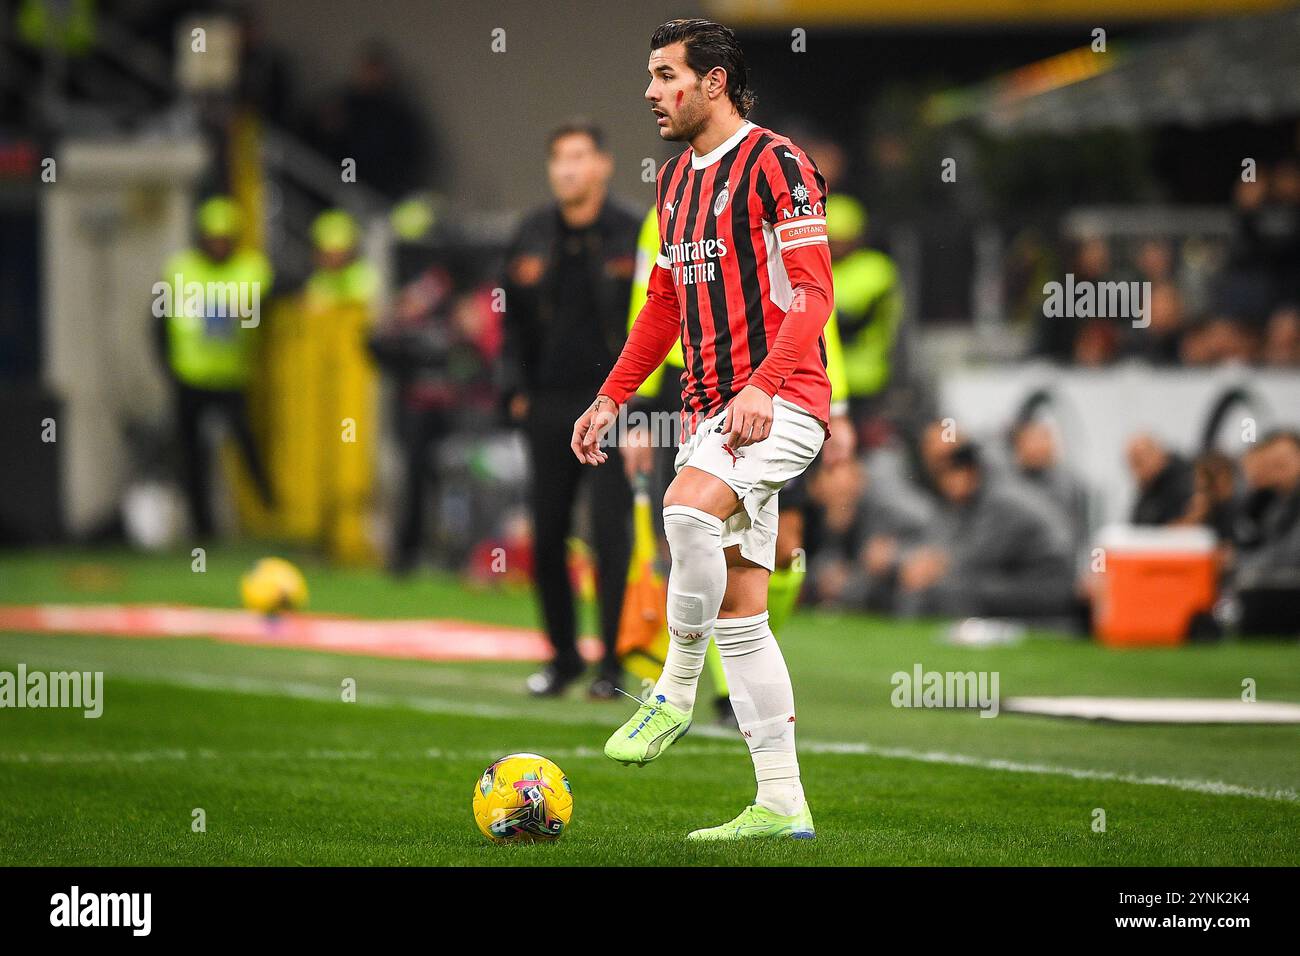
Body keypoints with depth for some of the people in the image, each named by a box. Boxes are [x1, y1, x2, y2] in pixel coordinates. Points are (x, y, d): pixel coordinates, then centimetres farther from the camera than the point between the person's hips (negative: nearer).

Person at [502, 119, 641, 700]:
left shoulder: (634, 236, -3)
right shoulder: (533, 237, 9)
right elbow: (513, 317, 18)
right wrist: (517, 386, 9)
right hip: (549, 406, 4)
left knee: (610, 532, -7)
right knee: (547, 534, 5)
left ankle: (614, 662, 0)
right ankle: (563, 653, 19)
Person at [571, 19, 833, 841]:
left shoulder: (776, 165, -8)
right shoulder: (677, 180, 18)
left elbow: (812, 293, -15)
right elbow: (665, 304, 27)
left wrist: (762, 385, -27)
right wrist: (612, 399, 20)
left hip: (782, 403, -9)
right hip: (712, 414, 9)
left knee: (690, 507, -33)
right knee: (739, 612, 4)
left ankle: (676, 694, -16)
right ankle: (782, 804, 5)